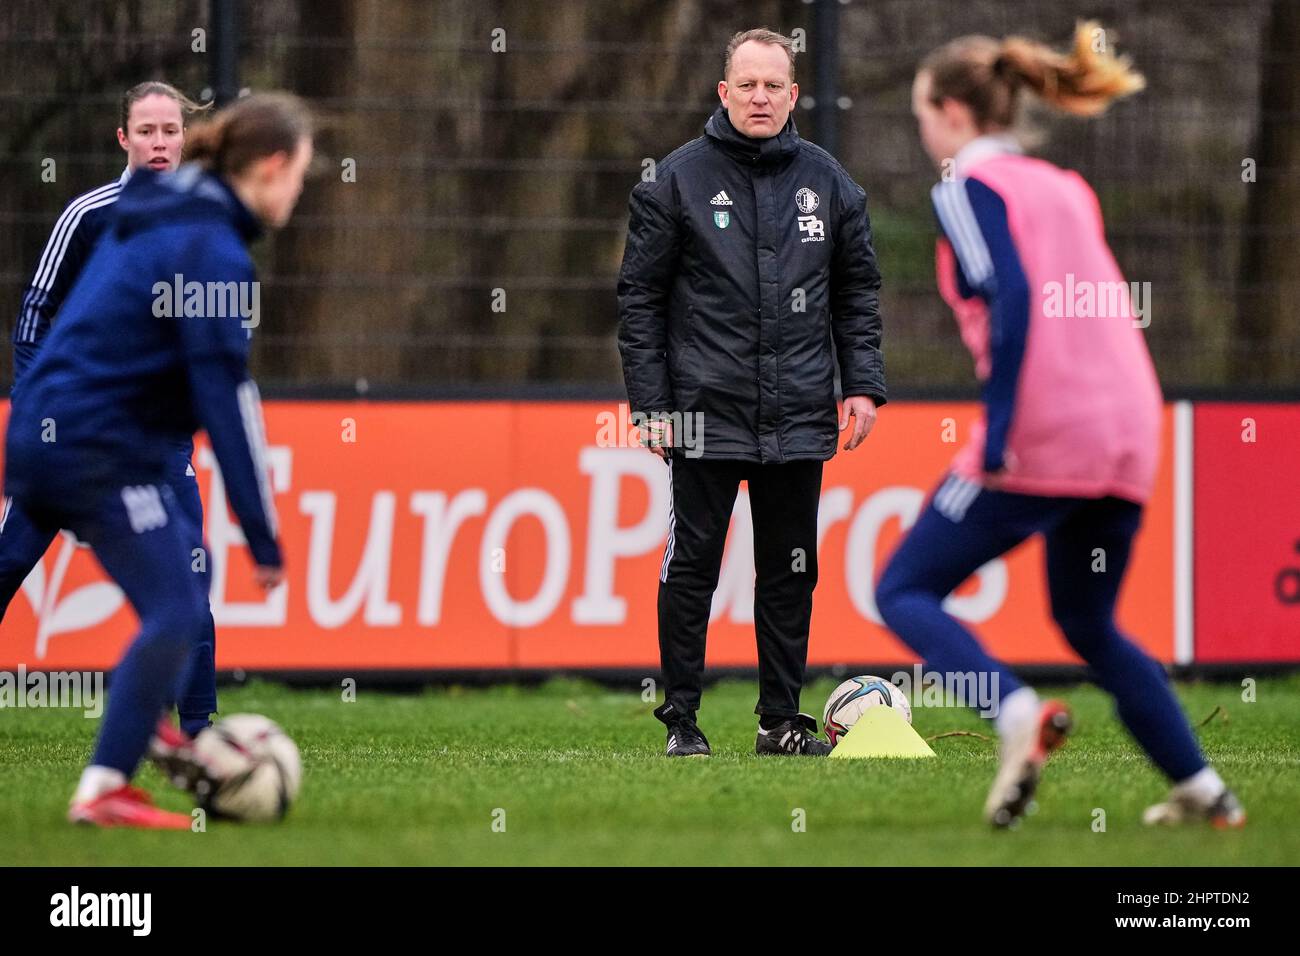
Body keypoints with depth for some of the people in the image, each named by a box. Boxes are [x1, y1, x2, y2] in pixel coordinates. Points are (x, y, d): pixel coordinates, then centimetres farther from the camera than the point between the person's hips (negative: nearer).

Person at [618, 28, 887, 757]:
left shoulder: (828, 183, 7)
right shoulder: (679, 179, -2)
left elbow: (858, 292, 13)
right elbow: (641, 295, -1)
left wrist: (864, 384, 3)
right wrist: (650, 402, -6)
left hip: (800, 419, 3)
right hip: (706, 414, -3)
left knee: (791, 572, 7)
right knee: (693, 565, 0)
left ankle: (783, 717, 15)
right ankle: (682, 717, 7)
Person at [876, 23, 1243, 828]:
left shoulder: (970, 188, -1)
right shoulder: (1066, 188, 21)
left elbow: (1013, 298, -16)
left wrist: (998, 433, -20)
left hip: (1039, 437, -8)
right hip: (1130, 436, 8)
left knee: (904, 592, 2)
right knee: (1090, 626, 24)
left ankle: (1021, 713, -22)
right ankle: (1203, 790, 15)